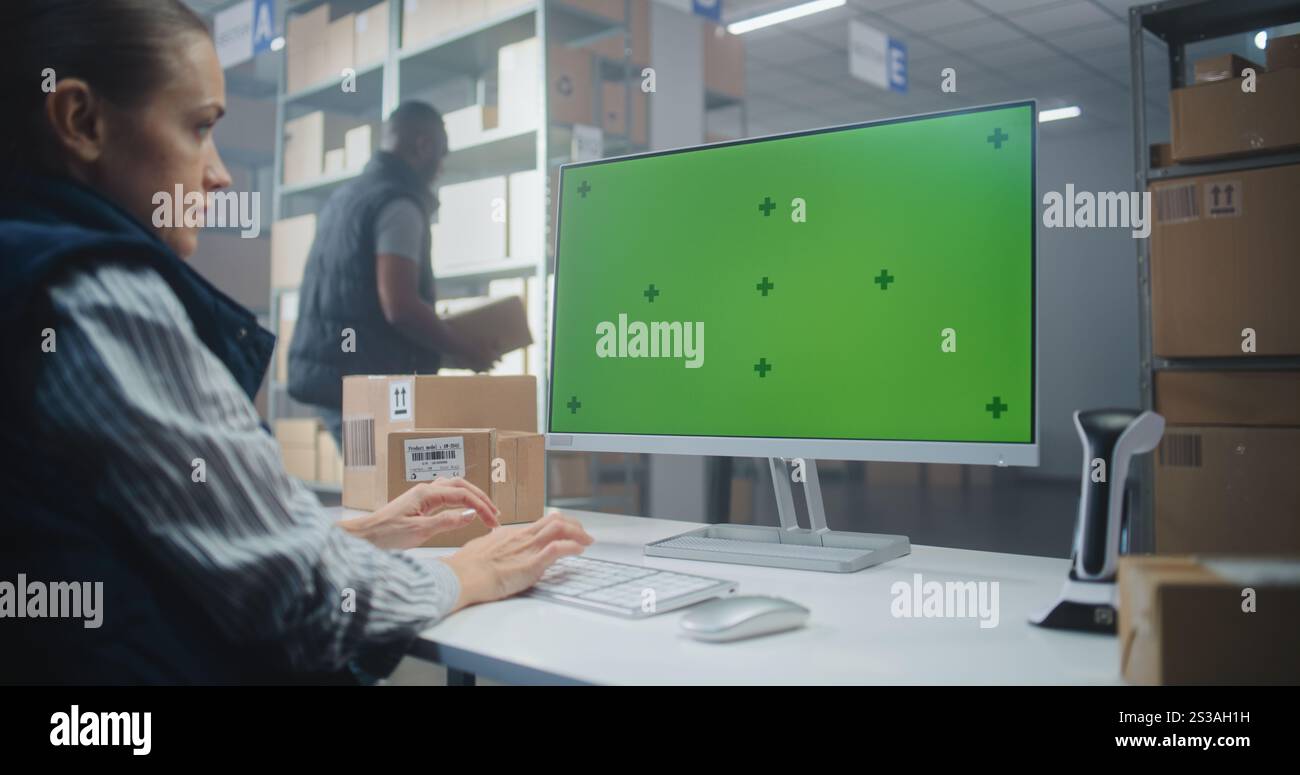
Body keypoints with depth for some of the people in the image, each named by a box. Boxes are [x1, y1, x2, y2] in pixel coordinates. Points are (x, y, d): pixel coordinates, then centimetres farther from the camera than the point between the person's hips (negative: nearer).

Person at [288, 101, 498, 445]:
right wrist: (467, 350, -9)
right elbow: (400, 306, -21)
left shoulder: (345, 196, 17)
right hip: (368, 376, -9)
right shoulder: (399, 202, -11)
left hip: (325, 369, 9)